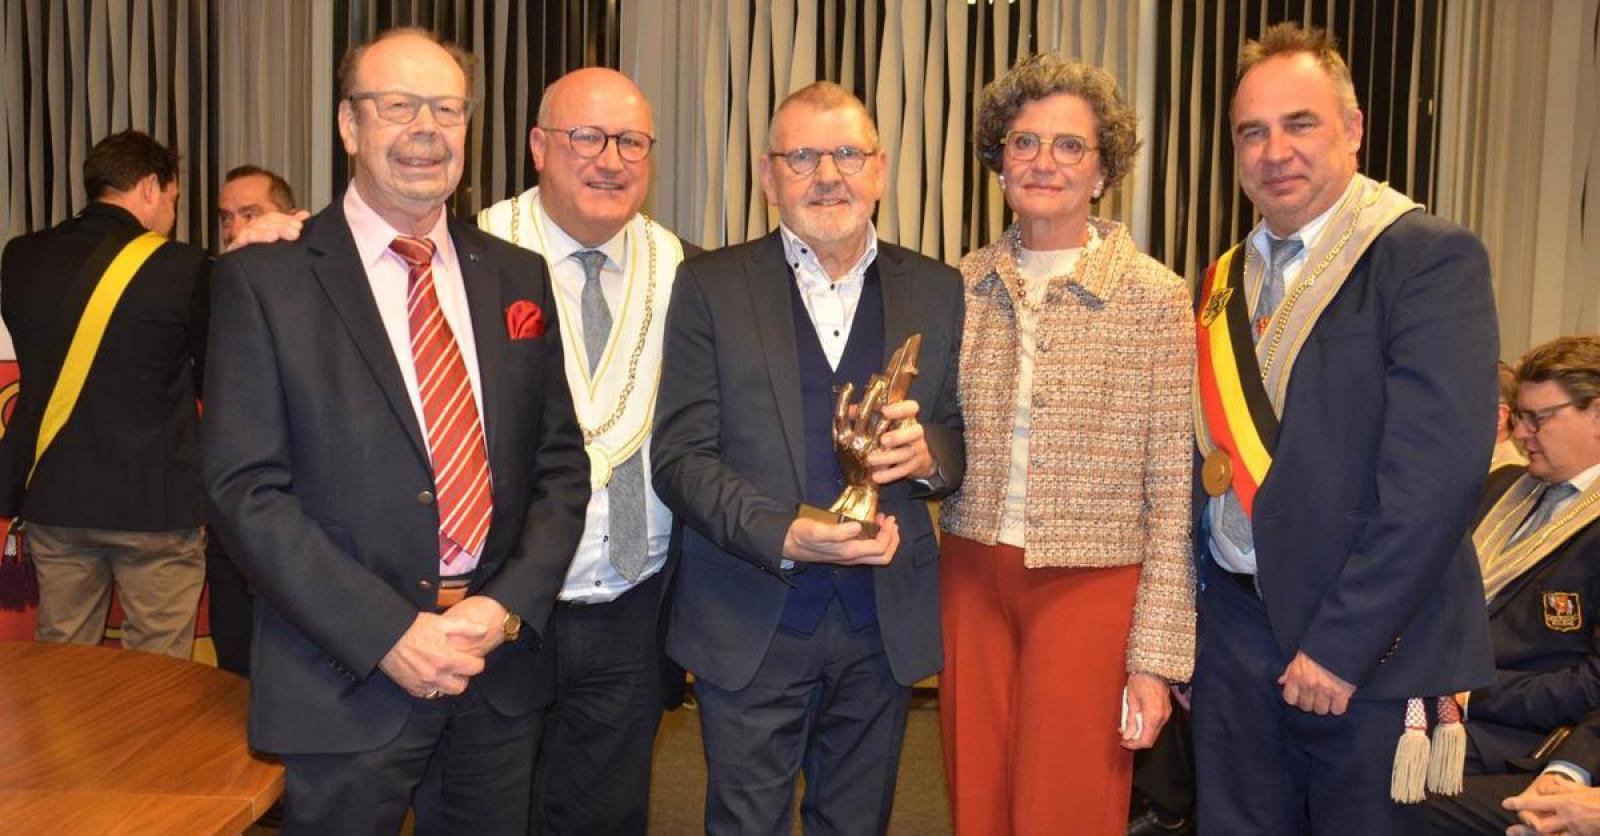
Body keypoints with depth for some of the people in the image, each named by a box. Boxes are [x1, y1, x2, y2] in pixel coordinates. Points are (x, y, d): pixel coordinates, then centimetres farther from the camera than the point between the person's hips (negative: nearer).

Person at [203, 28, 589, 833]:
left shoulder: (519, 276, 6)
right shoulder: (264, 279, -5)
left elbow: (560, 461, 6)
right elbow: (246, 489, -10)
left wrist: (511, 603, -8)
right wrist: (387, 634, -15)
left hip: (500, 663, 4)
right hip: (345, 677, -3)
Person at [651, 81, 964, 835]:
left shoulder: (938, 290, 4)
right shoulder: (711, 286, -3)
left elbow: (967, 439, 7)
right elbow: (679, 457, -7)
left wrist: (929, 452, -17)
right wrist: (785, 537, -22)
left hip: (885, 626, 2)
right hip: (750, 628, -2)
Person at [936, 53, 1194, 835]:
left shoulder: (1155, 297, -7)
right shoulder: (963, 286, 3)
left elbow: (1175, 496, -7)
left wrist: (1156, 654, -8)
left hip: (1091, 586, -3)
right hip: (973, 576, 3)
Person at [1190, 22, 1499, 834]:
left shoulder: (1430, 258, -10)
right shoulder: (1223, 280, 9)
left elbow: (1437, 469, -19)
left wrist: (1340, 645, -18)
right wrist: (1185, 614, 7)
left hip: (1369, 647, -5)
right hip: (1233, 631, 5)